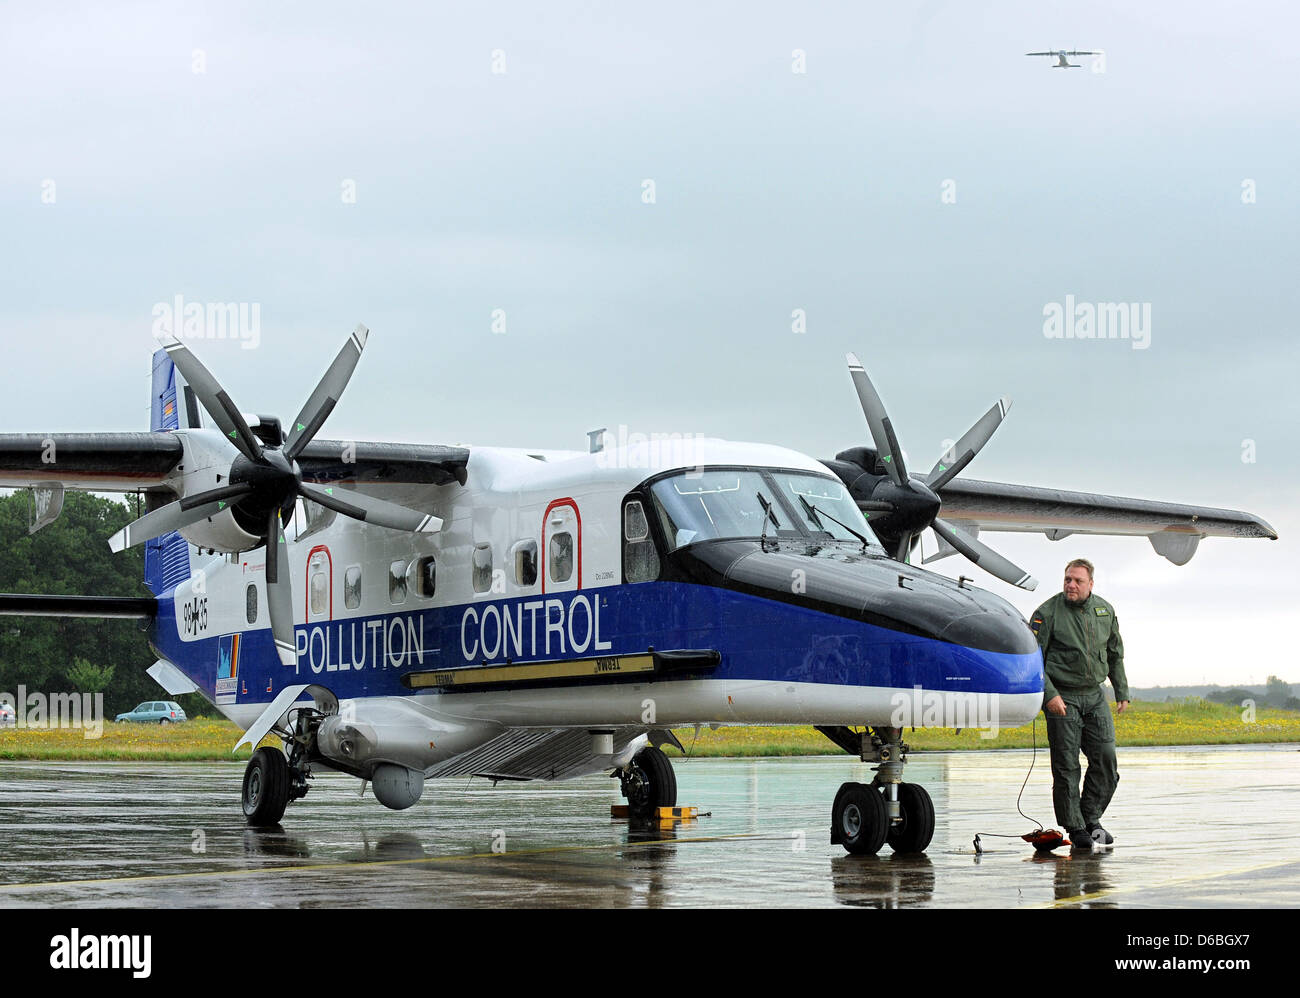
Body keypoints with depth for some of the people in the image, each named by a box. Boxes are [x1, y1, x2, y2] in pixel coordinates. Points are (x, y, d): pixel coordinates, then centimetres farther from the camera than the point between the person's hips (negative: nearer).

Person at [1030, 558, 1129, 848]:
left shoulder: (1105, 611, 7)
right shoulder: (1048, 613, -8)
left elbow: (1115, 654, 20)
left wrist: (1122, 692, 19)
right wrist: (1049, 694, -18)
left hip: (1095, 696, 4)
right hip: (1062, 698, -4)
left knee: (1106, 757, -2)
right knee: (1067, 765, -3)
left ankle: (1091, 817, 14)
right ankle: (1074, 828, 6)